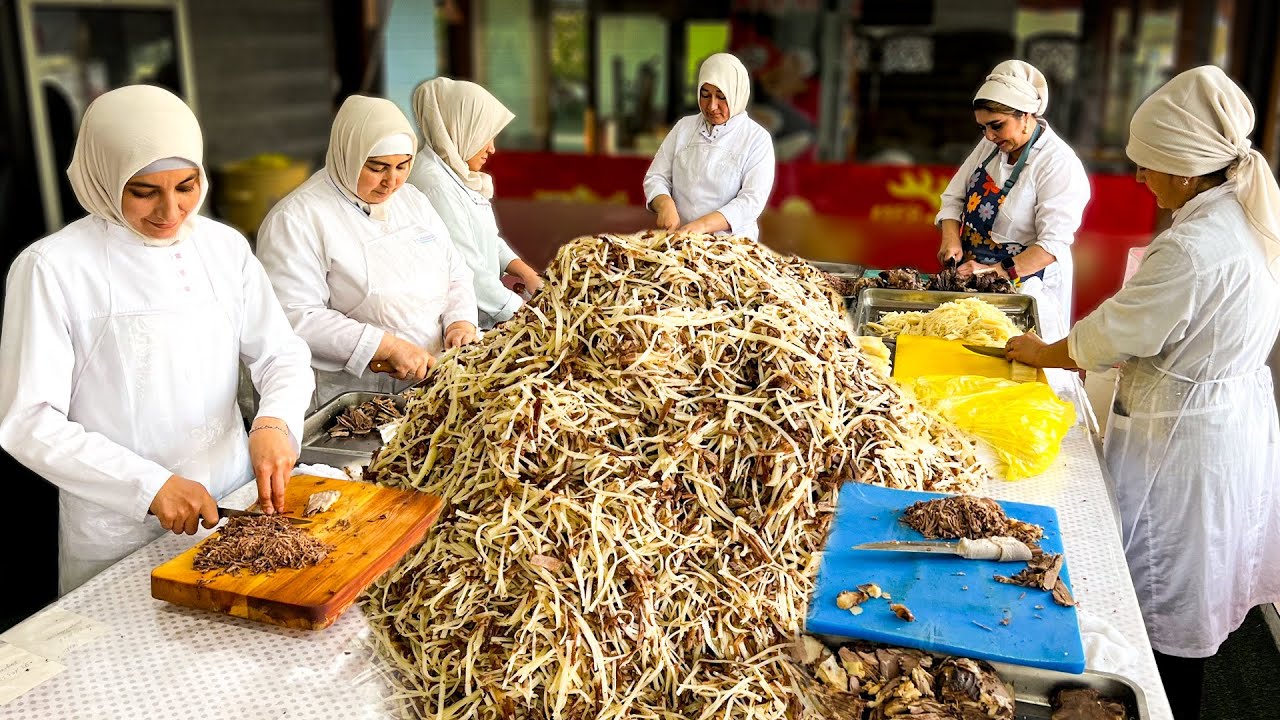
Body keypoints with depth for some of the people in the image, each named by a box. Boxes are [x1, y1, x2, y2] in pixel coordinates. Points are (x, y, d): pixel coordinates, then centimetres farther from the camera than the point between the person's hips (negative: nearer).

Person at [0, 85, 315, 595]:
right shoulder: (52, 268, -12)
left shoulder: (225, 247, 0)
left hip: (236, 505, 4)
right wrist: (149, 485, -23)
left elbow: (282, 355, 3)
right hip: (118, 536, -4)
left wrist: (275, 421, -18)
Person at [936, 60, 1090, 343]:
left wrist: (998, 270, -31)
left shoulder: (1059, 163, -18)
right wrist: (951, 239, -10)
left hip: (1026, 284, -6)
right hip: (972, 275, 6)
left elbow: (1053, 244, -24)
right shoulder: (990, 145, 5)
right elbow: (954, 197, 9)